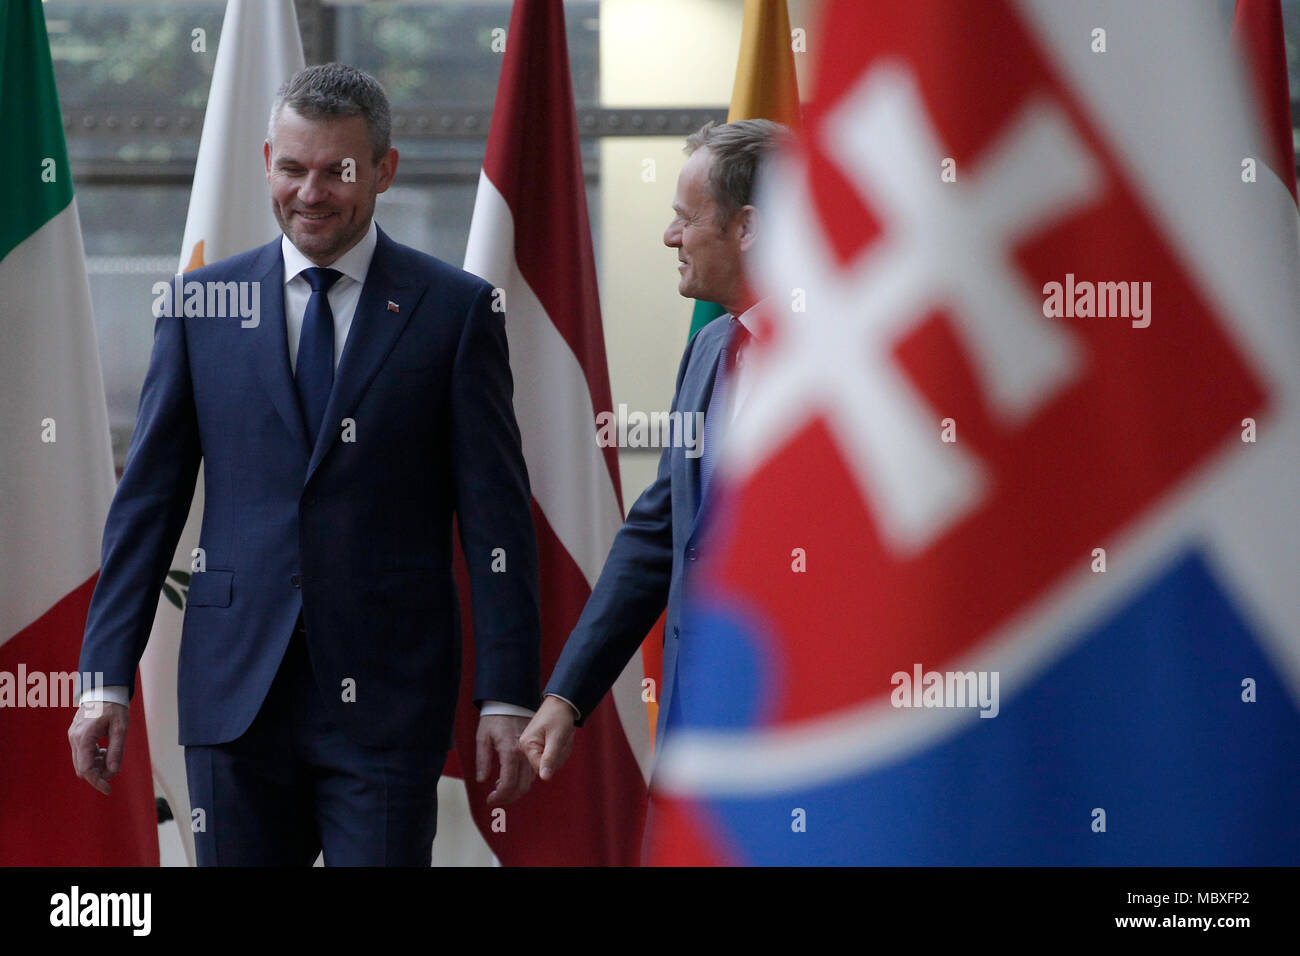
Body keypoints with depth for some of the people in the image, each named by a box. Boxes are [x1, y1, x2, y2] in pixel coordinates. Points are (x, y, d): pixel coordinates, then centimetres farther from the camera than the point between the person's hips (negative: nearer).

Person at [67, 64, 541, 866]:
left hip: (386, 697, -2)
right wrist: (107, 679, 3)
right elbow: (148, 500, 9)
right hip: (235, 693, 2)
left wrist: (507, 698, -6)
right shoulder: (203, 304, 8)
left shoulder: (456, 310, 2)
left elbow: (497, 518, 0)